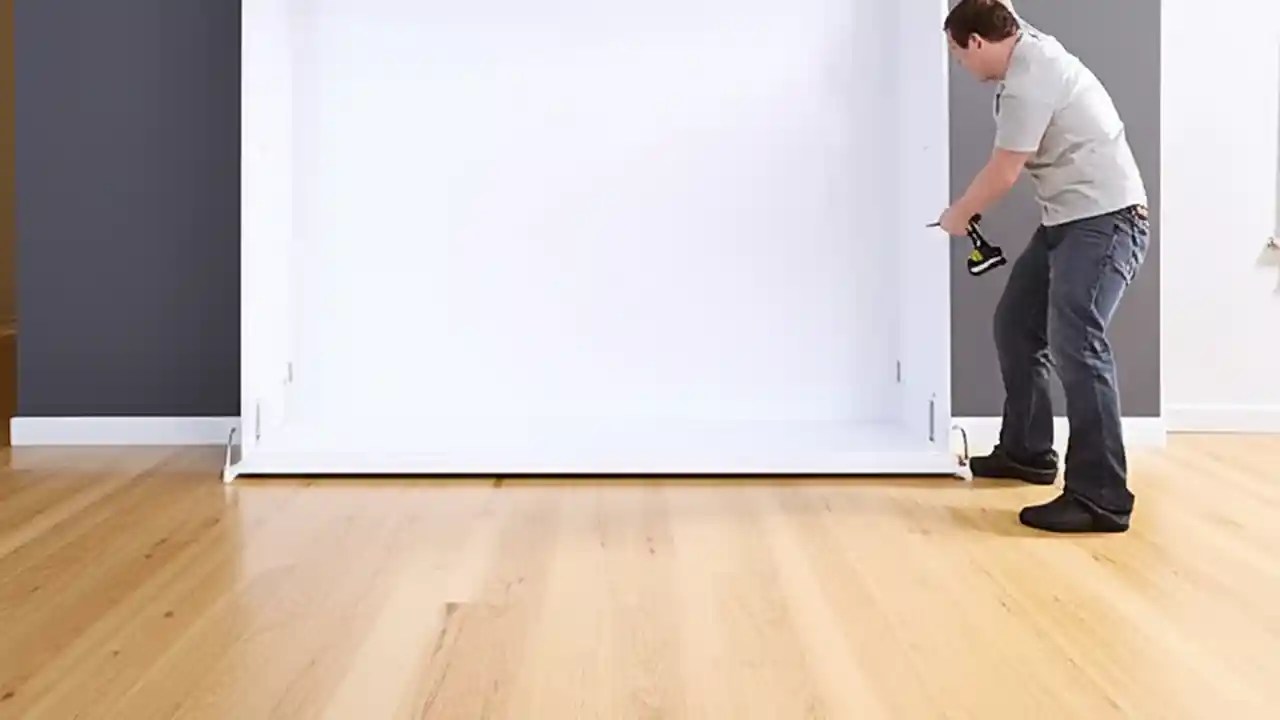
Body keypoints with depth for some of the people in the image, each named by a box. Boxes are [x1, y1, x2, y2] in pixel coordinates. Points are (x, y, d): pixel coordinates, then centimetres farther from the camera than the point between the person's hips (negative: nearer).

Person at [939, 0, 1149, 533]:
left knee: (1075, 345, -21)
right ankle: (1025, 451, 30)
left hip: (1105, 219, -11)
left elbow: (1003, 173, -14)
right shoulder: (1029, 49, 10)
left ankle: (1101, 499, -21)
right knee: (1016, 326, 16)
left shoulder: (1028, 81, -20)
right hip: (1067, 219, 11)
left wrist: (958, 215, 0)